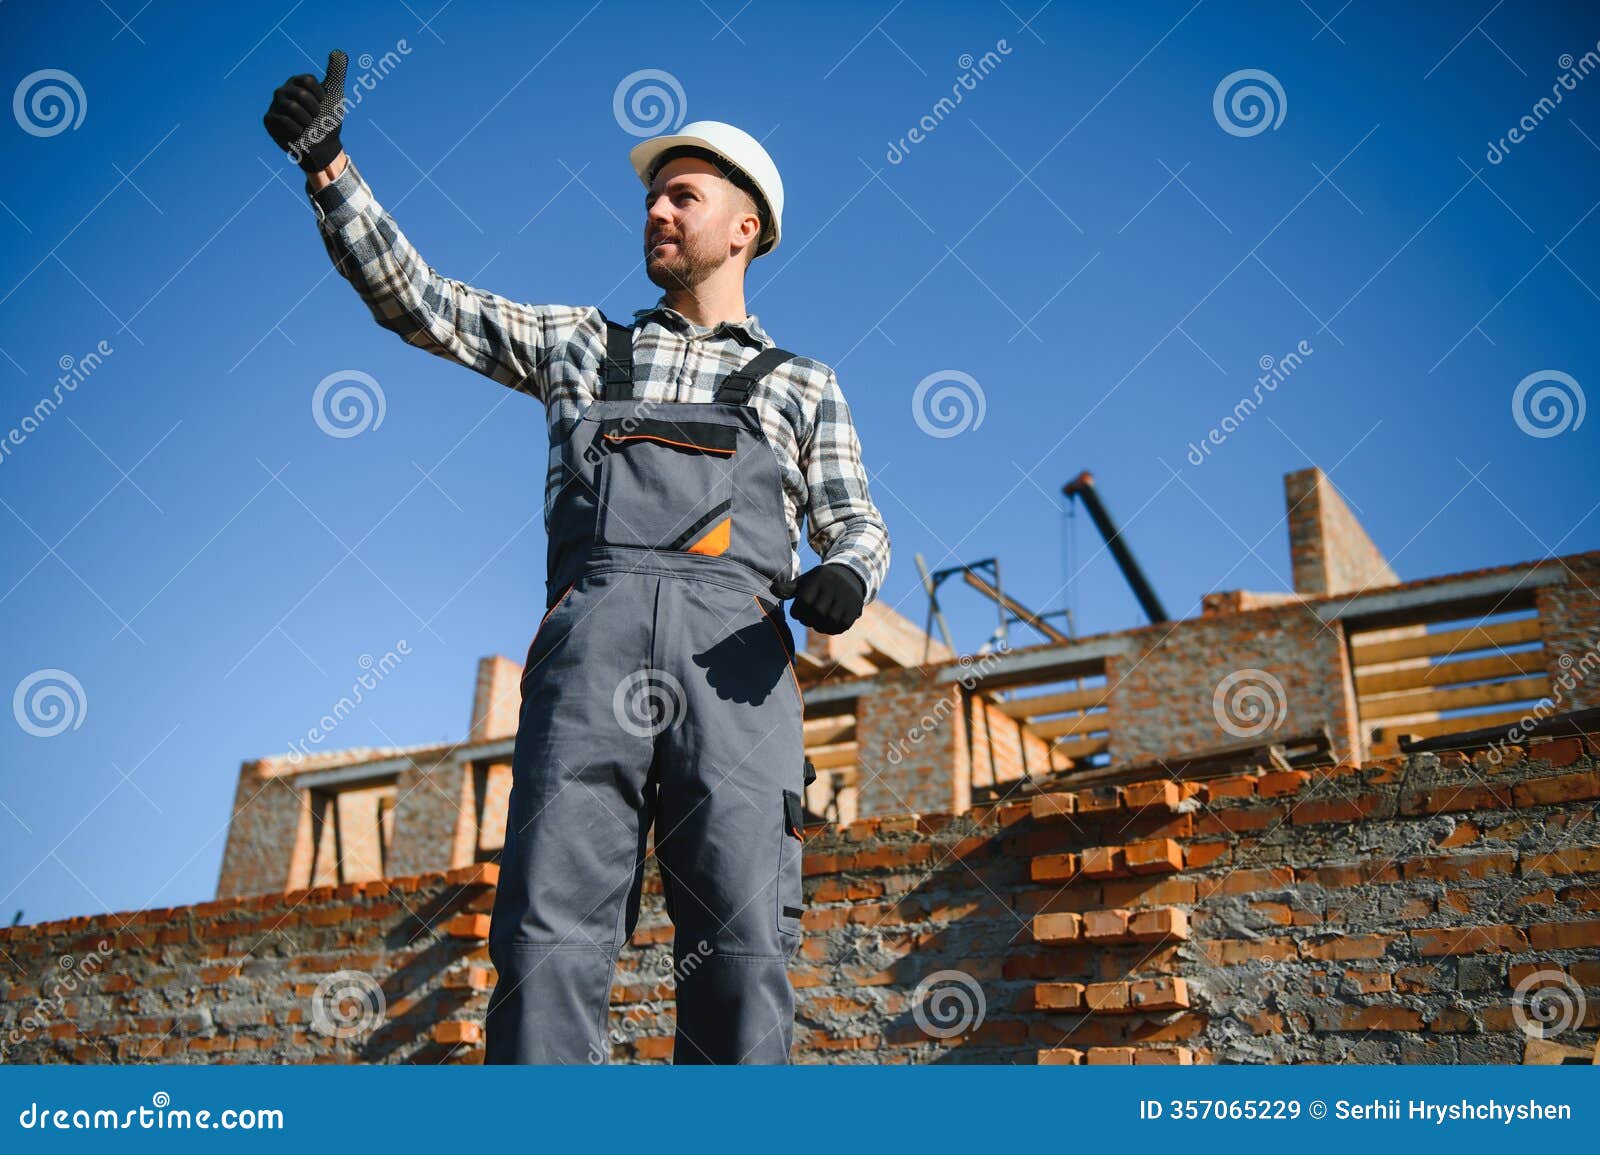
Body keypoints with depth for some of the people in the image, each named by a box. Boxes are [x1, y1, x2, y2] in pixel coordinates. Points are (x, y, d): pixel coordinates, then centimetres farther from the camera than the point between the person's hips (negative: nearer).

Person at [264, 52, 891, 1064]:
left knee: (741, 943, -12)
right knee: (554, 928, -12)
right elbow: (417, 301, 24)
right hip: (591, 634, 1)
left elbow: (855, 523, 19)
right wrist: (328, 164, 14)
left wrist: (846, 576, -5)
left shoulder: (802, 385, 26)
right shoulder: (582, 344, 28)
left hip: (734, 651, 0)